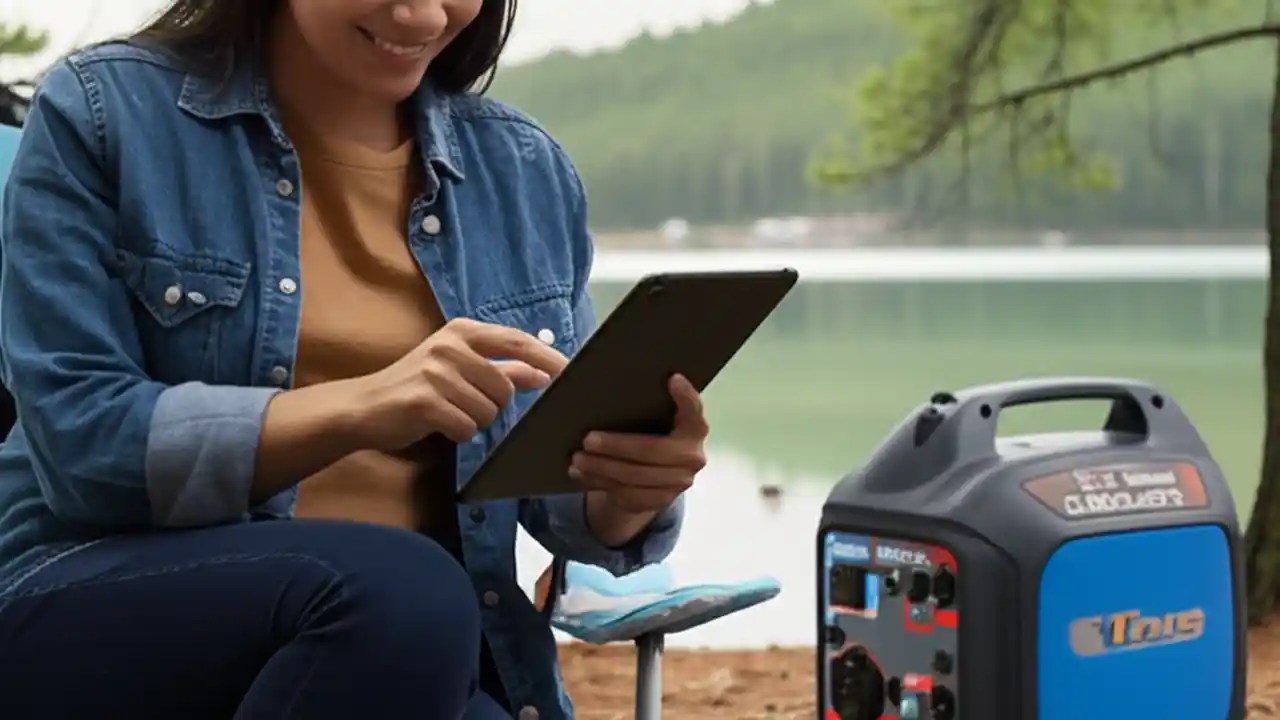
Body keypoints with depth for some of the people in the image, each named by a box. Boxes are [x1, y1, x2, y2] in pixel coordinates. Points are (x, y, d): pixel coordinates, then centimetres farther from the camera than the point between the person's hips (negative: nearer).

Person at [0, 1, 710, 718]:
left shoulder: (528, 172, 8)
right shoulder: (106, 109, -3)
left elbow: (575, 500, 9)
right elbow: (77, 442, -12)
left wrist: (631, 488, -15)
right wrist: (354, 409, -27)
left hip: (417, 635, 2)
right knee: (395, 589, -31)